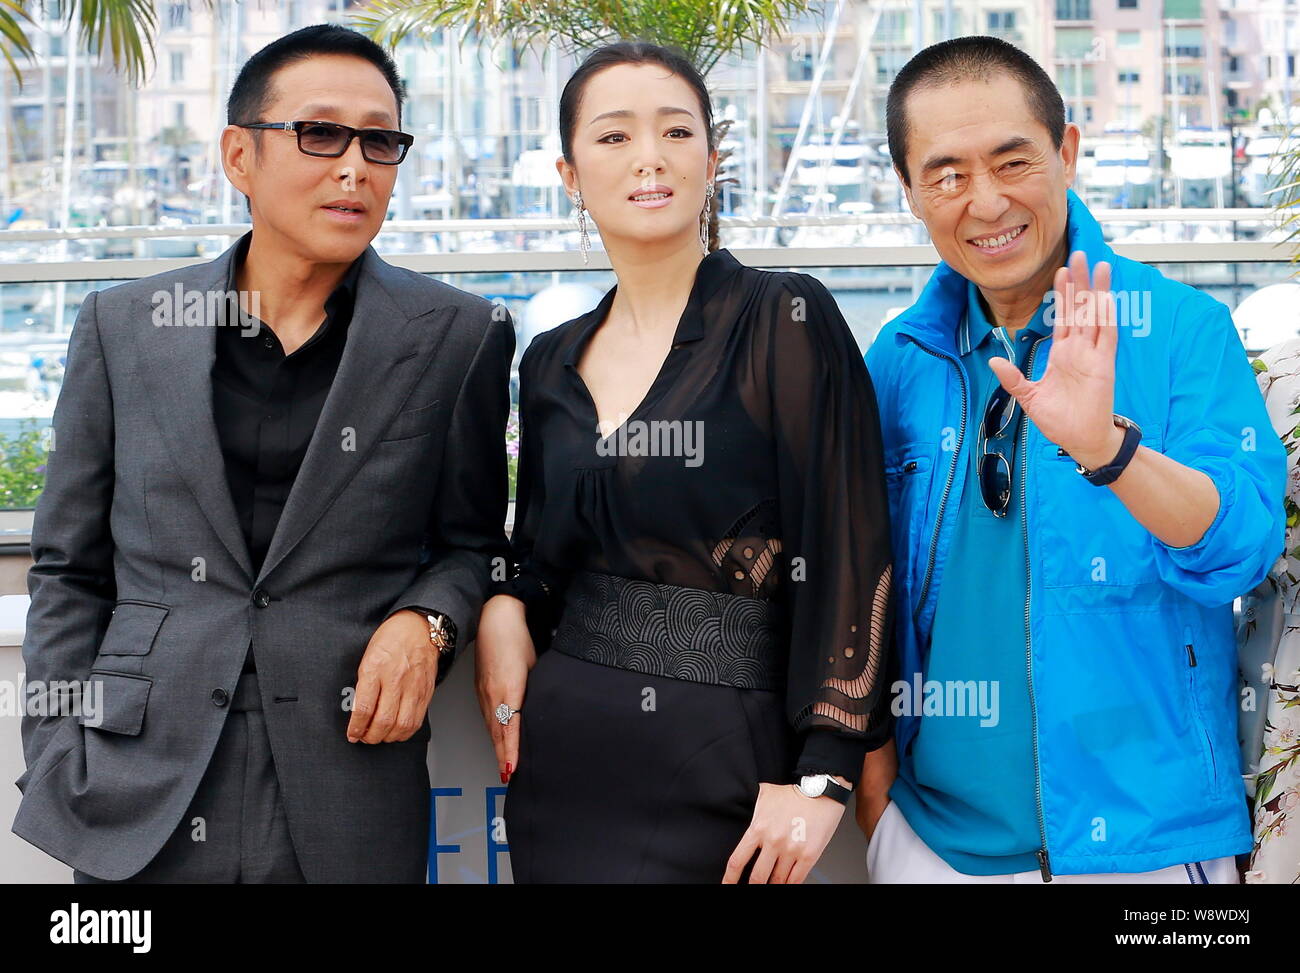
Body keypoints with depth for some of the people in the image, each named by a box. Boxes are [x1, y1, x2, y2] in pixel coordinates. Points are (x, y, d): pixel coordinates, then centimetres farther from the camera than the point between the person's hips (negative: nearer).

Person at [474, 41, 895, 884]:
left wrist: (822, 773, -18)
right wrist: (503, 609, -3)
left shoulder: (786, 319, -8)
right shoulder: (552, 363, 8)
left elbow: (847, 553, -12)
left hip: (725, 764, -5)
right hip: (562, 754, 5)